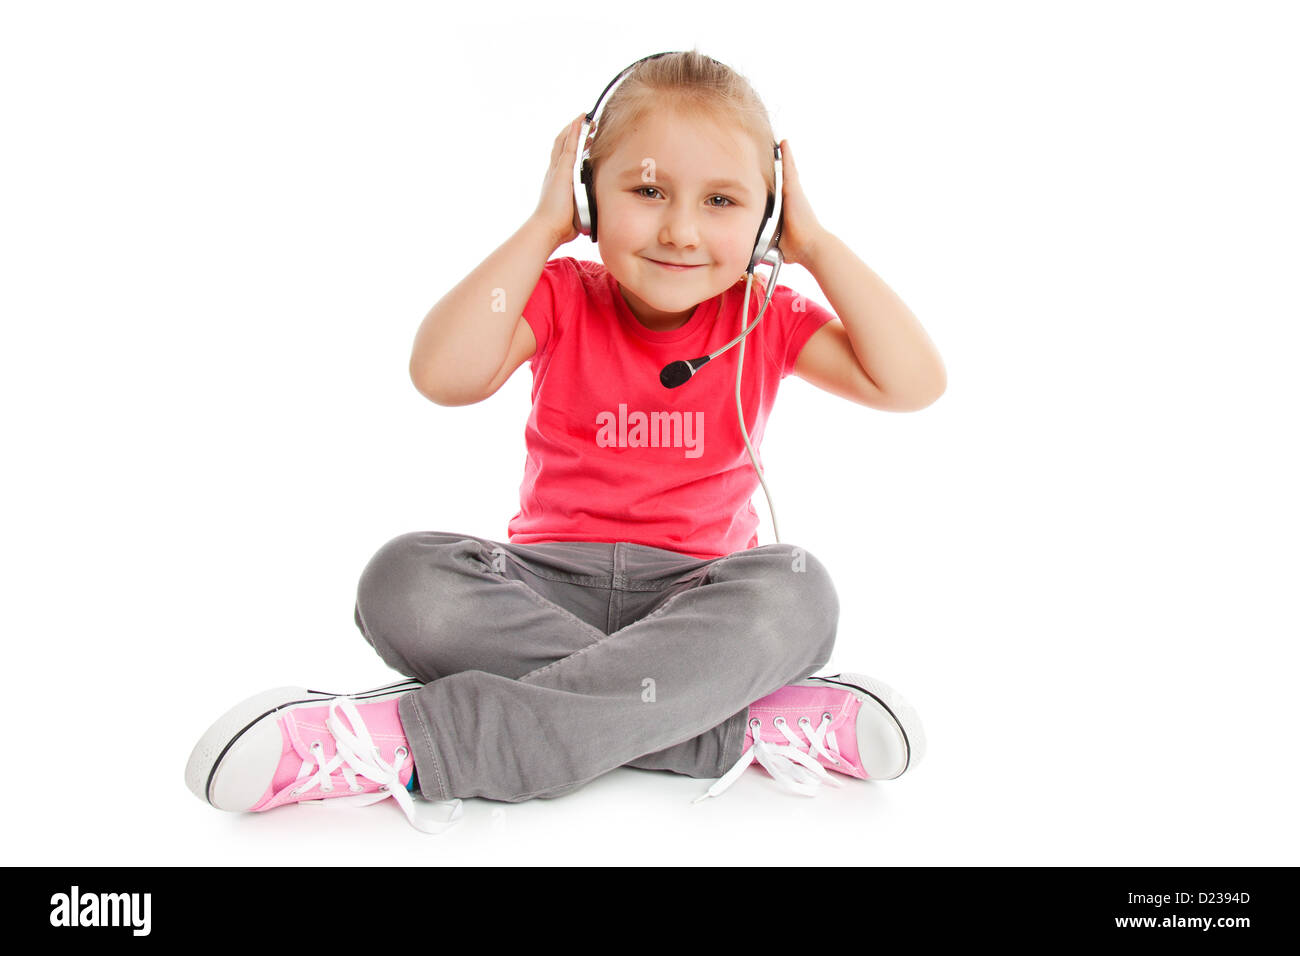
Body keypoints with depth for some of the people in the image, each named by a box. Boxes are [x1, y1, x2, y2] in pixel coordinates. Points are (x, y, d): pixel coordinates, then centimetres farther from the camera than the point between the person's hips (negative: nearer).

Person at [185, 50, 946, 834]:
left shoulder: (764, 319, 2)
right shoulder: (562, 299, -1)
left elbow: (913, 384, -10)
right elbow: (444, 375, -19)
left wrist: (815, 243, -7)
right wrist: (542, 228, -14)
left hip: (698, 597, 1)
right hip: (552, 583, 0)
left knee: (796, 592, -34)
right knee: (407, 579, -29)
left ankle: (414, 744, -36)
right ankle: (751, 726, -31)